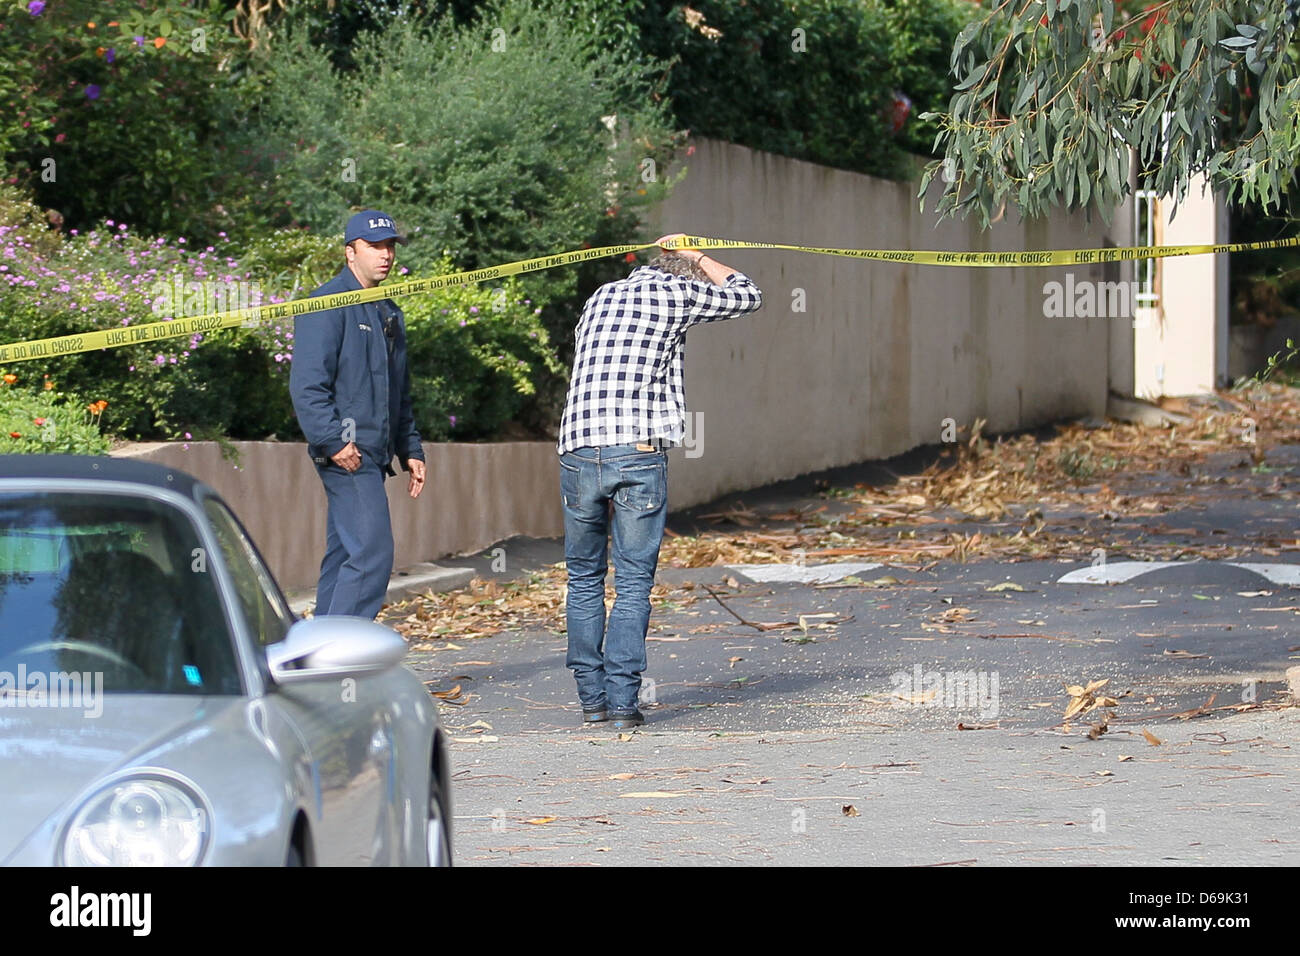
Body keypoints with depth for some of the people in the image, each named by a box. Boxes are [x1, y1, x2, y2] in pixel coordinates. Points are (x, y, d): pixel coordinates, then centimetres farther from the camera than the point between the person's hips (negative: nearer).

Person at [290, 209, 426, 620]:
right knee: (372, 553, -16)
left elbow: (400, 395, 28)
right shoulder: (329, 304, -8)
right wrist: (334, 442, -22)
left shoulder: (388, 313, 21)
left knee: (344, 555, 10)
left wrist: (411, 450, 20)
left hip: (373, 455, 9)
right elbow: (307, 384, -16)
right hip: (346, 453, -9)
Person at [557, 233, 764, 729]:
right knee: (633, 582, 1)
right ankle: (623, 700, -4)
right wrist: (697, 257, 34)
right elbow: (747, 295, 21)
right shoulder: (675, 293, 6)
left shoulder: (601, 297, 21)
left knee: (584, 577, 14)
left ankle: (591, 696, 14)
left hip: (578, 451, 4)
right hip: (639, 452, -4)